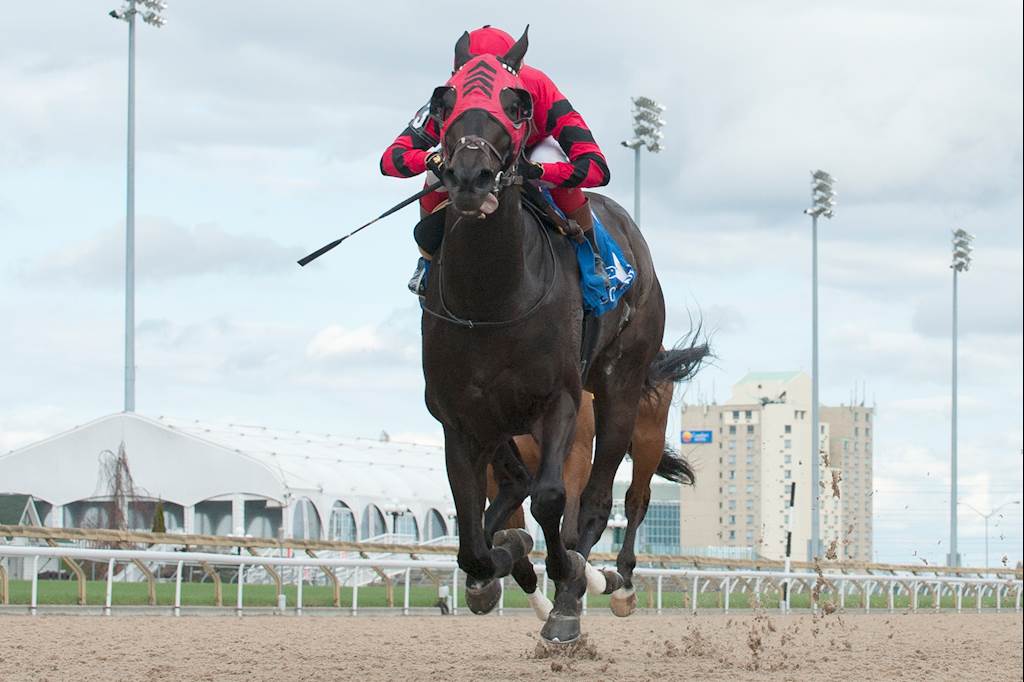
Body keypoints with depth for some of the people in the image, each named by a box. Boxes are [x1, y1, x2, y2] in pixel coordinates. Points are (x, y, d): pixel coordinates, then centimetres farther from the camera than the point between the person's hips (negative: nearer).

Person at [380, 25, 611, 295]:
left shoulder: (541, 91, -42)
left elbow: (597, 169, -48)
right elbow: (390, 159, -39)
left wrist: (536, 170, -62)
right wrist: (433, 161, -61)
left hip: (535, 149, -1)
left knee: (548, 162, -36)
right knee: (439, 172, -29)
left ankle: (589, 252, -11)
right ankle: (429, 259, 0)